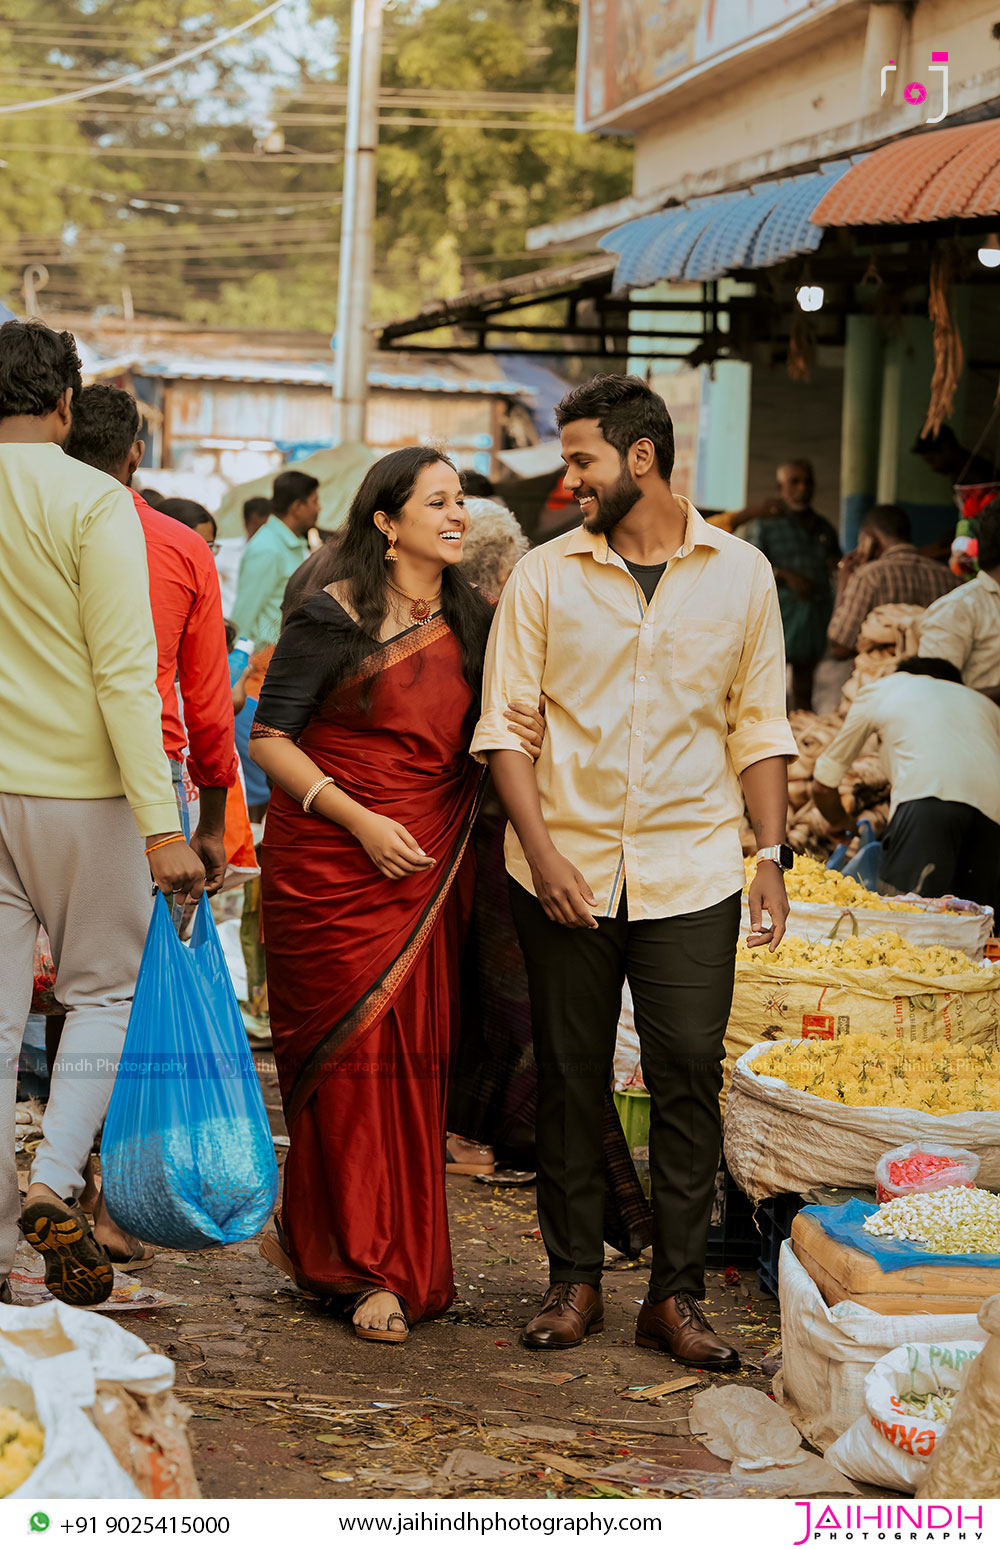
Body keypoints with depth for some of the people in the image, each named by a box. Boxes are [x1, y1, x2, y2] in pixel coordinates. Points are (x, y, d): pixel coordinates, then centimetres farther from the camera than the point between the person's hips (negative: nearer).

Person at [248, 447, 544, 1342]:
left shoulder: (473, 623, 10)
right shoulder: (333, 618, -6)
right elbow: (269, 739, -7)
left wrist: (523, 733, -6)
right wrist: (359, 819, -16)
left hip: (429, 868, 5)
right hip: (330, 862, -5)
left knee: (414, 1053, 1)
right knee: (353, 1051, -5)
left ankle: (313, 1238, 13)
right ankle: (373, 1266, 5)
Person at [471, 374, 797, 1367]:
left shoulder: (740, 574, 5)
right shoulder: (545, 576, 2)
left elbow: (759, 728, 10)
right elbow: (502, 726, 1)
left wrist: (772, 855, 2)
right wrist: (542, 851, -10)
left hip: (692, 871, 0)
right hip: (566, 867, 0)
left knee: (689, 1076, -3)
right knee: (570, 1079, 6)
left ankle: (676, 1294, 6)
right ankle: (574, 1280, 18)